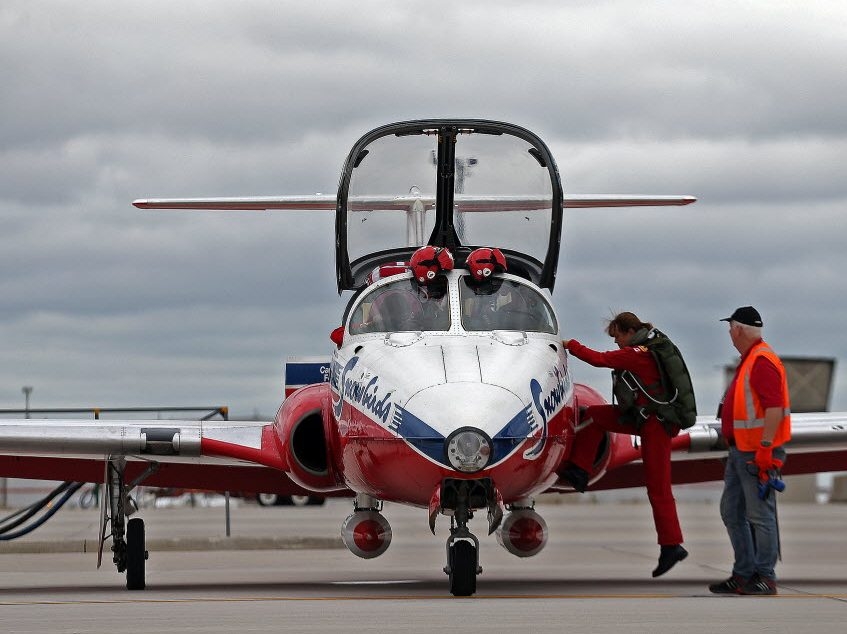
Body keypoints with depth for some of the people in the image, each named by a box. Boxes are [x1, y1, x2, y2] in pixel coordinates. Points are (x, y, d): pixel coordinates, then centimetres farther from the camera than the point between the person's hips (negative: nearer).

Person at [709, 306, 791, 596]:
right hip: (740, 451, 11)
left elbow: (774, 407, -24)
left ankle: (765, 578, -3)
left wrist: (765, 448, -26)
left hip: (758, 453, -11)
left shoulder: (762, 361, -16)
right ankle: (743, 575, 18)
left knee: (759, 514, -7)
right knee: (731, 511, 13)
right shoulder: (749, 360, 18)